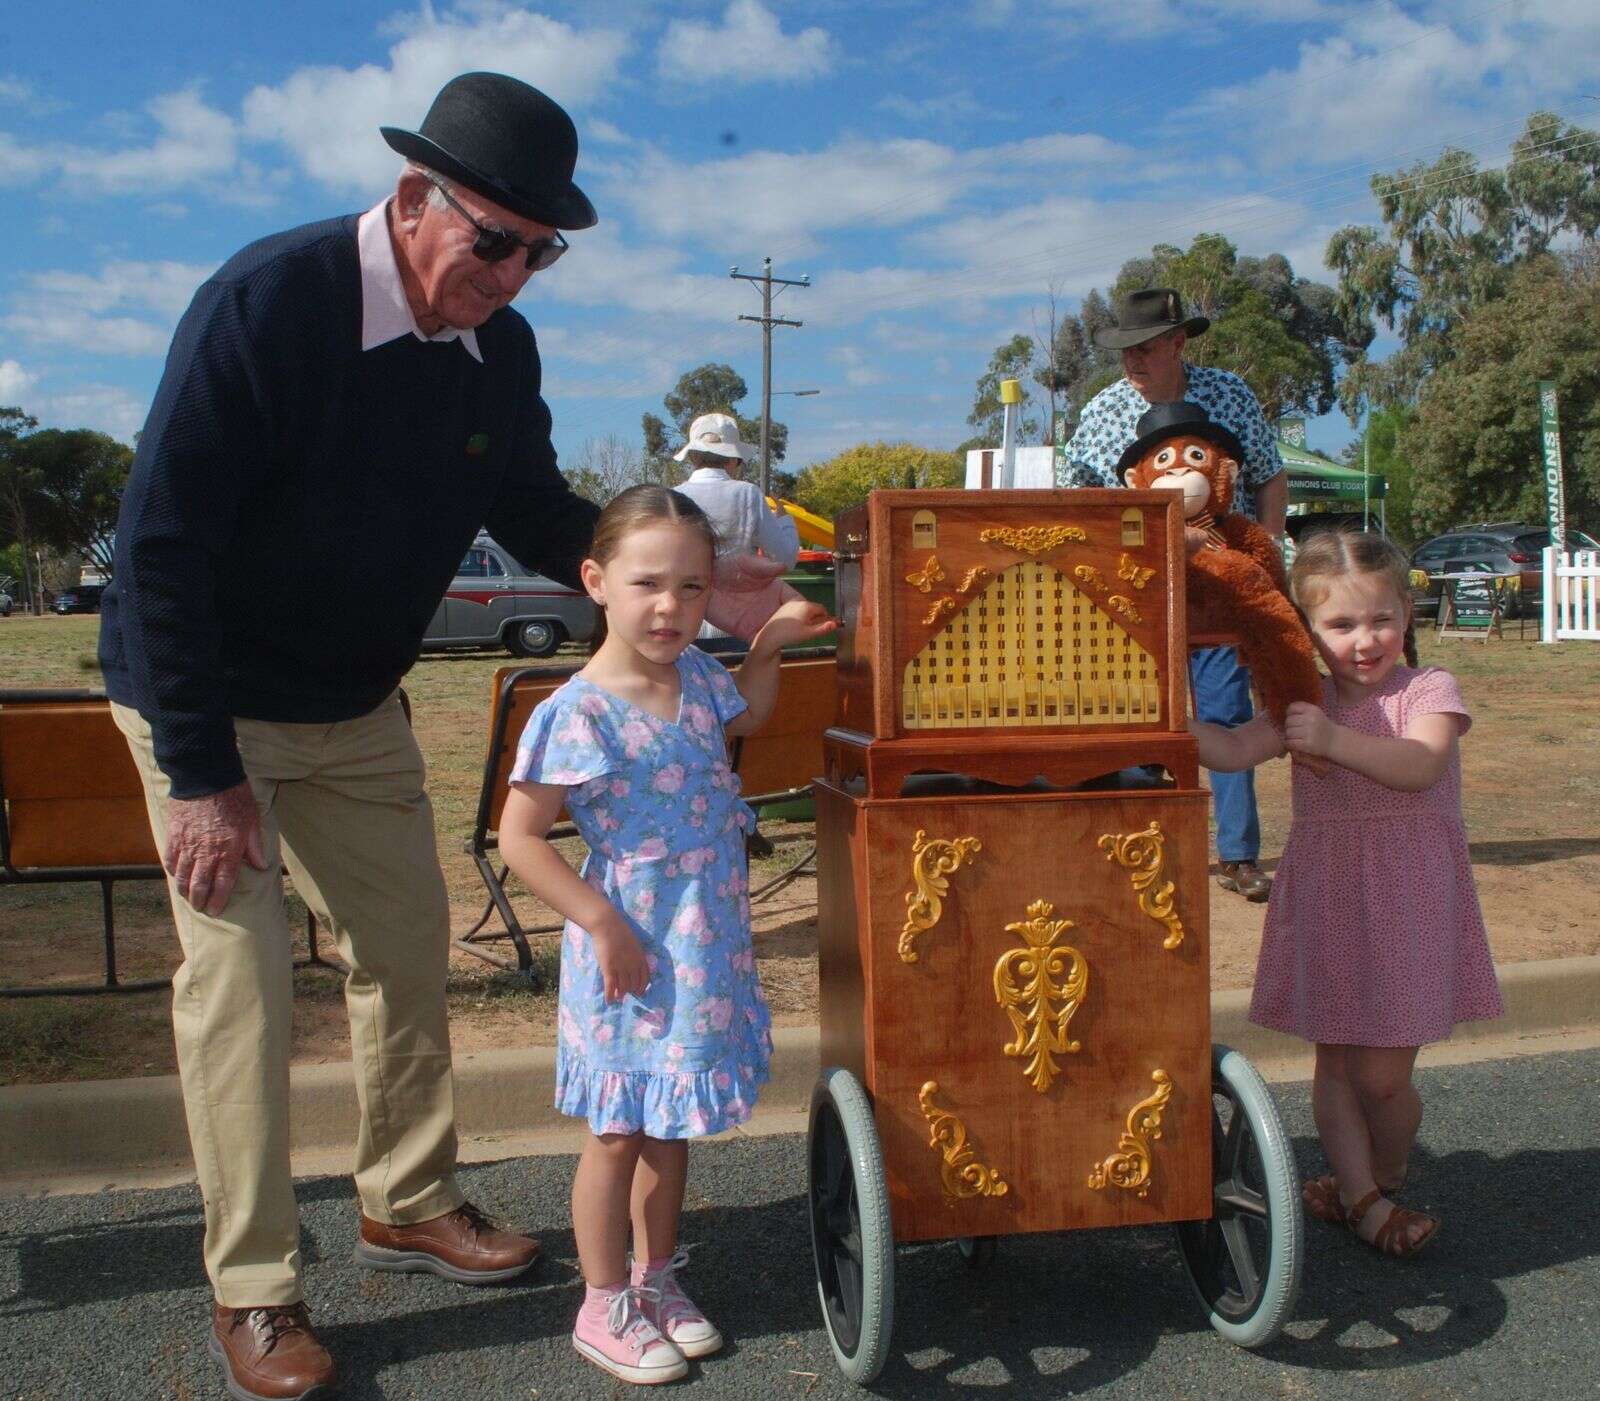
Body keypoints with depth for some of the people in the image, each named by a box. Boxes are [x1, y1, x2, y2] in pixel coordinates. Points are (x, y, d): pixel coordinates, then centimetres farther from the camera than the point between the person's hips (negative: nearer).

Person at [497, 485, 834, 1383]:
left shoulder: (695, 676, 0)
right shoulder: (580, 713, -22)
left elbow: (745, 717, 25)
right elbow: (520, 836, -19)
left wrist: (771, 644, 12)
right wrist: (602, 922, -20)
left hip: (708, 951, 7)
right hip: (634, 956, -7)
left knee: (670, 1126, 21)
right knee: (619, 1133, 9)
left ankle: (657, 1280, 40)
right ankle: (606, 1307, 28)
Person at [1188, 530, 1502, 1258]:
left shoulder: (1428, 690, -3)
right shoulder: (1306, 703, 7)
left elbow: (1420, 764, -23)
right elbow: (1233, 751, -7)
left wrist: (1334, 741, -35)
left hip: (1406, 900, -3)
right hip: (1324, 897, 3)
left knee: (1381, 1074, 0)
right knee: (1335, 1061, 8)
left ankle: (1386, 1180, 27)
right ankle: (1362, 1197, 21)